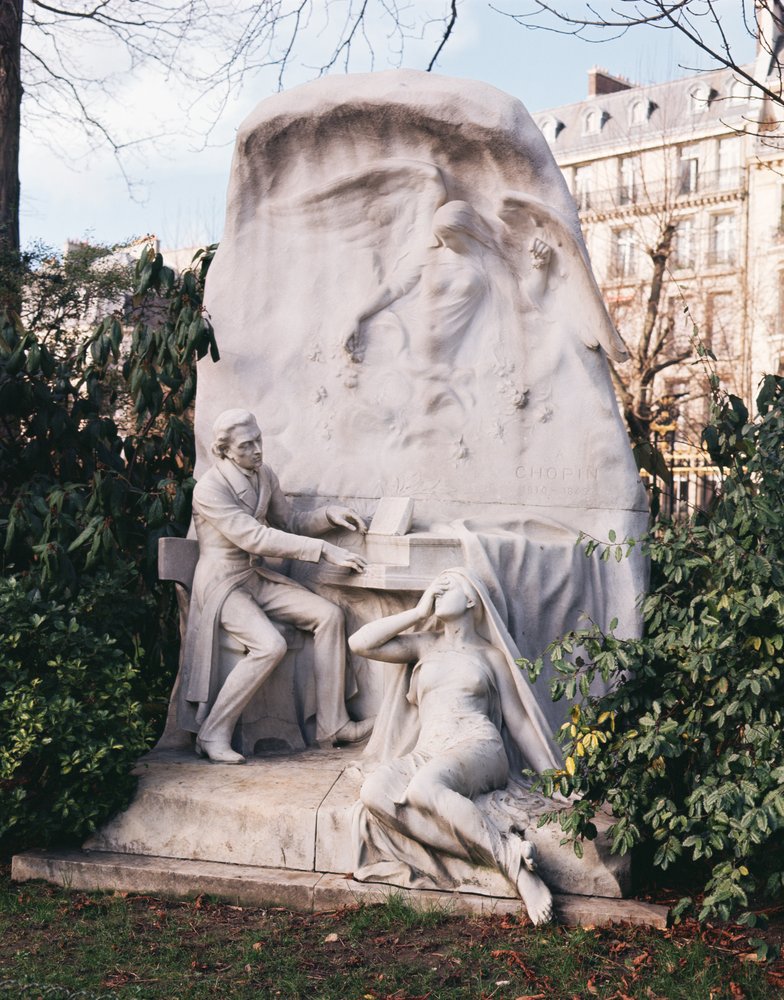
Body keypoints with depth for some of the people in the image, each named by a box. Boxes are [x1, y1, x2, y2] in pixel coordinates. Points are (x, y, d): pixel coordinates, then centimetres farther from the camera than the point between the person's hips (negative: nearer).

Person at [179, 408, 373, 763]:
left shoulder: (265, 476, 5)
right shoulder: (209, 489, -19)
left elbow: (290, 523, 18)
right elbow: (256, 538, -26)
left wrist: (328, 515, -3)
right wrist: (324, 550, -27)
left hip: (258, 578, 8)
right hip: (222, 585, -7)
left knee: (329, 615, -9)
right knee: (270, 645, -29)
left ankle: (332, 724, -4)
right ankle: (212, 734, -14)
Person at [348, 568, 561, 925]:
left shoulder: (491, 654, 17)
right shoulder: (425, 645, 24)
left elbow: (519, 721, 14)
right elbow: (360, 643, 11)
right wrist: (419, 612, 14)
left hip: (477, 747, -3)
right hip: (426, 753, 3)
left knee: (424, 787, -39)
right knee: (373, 791, -33)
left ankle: (511, 855, -34)